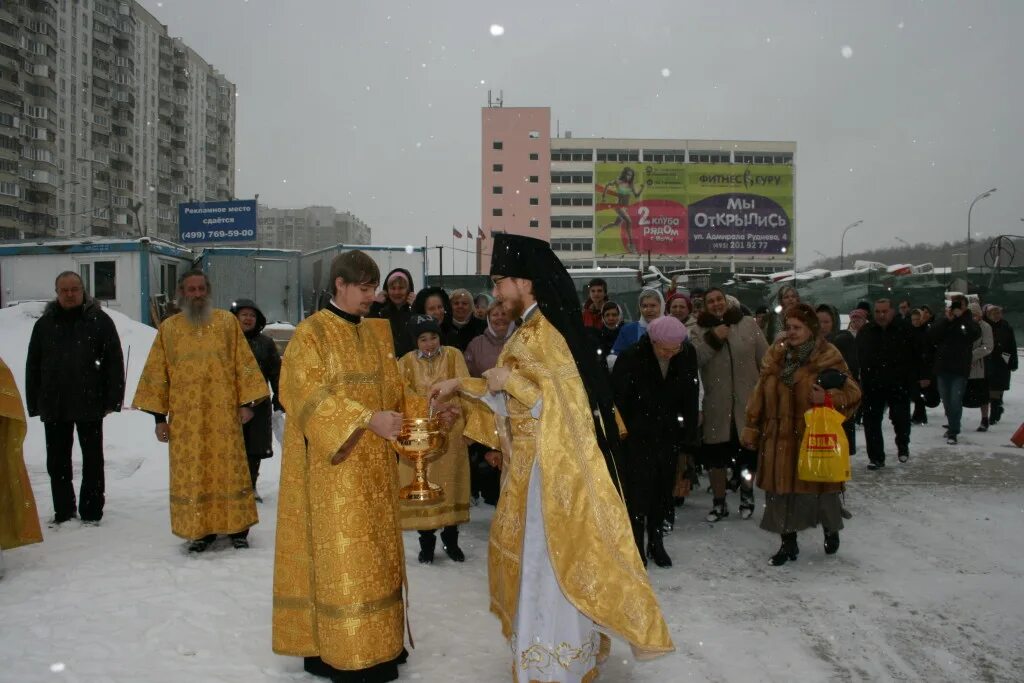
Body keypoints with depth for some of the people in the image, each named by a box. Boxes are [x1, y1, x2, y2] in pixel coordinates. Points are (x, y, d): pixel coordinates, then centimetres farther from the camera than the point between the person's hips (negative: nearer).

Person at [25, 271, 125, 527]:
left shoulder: (99, 321, -1)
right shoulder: (44, 324, 9)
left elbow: (114, 362, -4)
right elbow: (33, 366, 11)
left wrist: (113, 399, -10)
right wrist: (34, 404, 5)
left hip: (89, 404, -3)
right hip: (54, 406, 3)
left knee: (92, 460, 6)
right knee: (57, 461, 10)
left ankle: (91, 512, 16)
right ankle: (63, 511, 22)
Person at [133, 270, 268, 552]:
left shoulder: (227, 321, 5)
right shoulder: (169, 328, 7)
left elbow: (244, 363, 3)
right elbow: (157, 373, 6)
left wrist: (247, 402, -4)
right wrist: (159, 415, 1)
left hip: (223, 413, -1)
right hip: (185, 417, 1)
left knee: (230, 469, 2)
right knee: (192, 473, 4)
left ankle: (237, 528, 12)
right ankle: (200, 530, 14)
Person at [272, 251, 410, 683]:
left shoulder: (376, 333, 11)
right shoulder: (311, 332, -9)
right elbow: (311, 395, -18)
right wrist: (367, 419, -26)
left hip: (372, 462, 7)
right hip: (332, 464, -7)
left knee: (372, 551, 12)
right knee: (338, 553, -3)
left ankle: (375, 642, 21)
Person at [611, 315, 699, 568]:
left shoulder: (688, 354, -7)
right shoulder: (632, 357, -19)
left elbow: (690, 396, 2)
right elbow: (618, 398, -13)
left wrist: (689, 434, 3)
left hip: (669, 434, 4)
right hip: (639, 436, -4)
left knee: (664, 490, 13)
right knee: (638, 491, -3)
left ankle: (656, 541, 28)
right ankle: (637, 546, 9)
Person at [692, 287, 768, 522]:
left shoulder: (748, 324, 3)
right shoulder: (700, 331, 5)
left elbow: (765, 360, 4)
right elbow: (694, 360, -10)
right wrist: (713, 339, -17)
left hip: (747, 402, 0)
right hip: (716, 405, 0)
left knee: (748, 453, 8)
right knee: (715, 456, 5)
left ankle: (747, 494, 34)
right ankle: (719, 503, 21)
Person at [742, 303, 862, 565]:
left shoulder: (828, 357, -4)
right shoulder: (776, 355, 8)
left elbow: (852, 393, -3)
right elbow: (760, 396, 11)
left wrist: (827, 398, -22)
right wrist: (752, 429, 9)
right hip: (779, 438, 4)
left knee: (818, 487, 6)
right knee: (781, 489, 6)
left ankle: (831, 530, 37)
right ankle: (788, 545, 22)